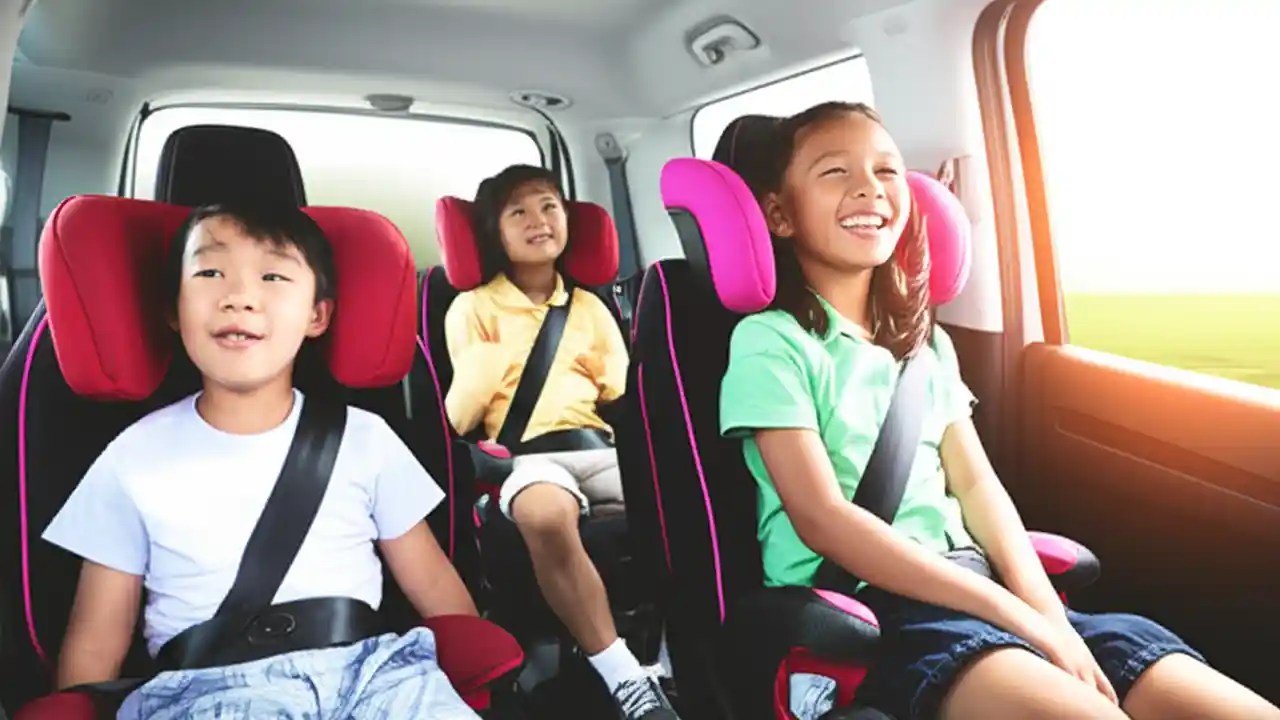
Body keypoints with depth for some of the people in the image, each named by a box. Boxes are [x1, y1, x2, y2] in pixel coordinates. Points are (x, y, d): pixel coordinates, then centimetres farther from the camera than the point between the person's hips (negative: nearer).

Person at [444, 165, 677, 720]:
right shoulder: (474, 307, 10)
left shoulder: (589, 306, 20)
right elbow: (458, 420, 3)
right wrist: (481, 370, -13)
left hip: (599, 447, 4)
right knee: (546, 516, -39)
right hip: (526, 455, -3)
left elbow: (625, 395, 18)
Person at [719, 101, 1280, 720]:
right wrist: (1017, 617, -15)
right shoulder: (768, 342, -6)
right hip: (852, 606, -6)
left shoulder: (927, 343, 16)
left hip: (965, 584, 6)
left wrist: (1049, 616, -7)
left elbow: (975, 485, 10)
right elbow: (822, 521, -14)